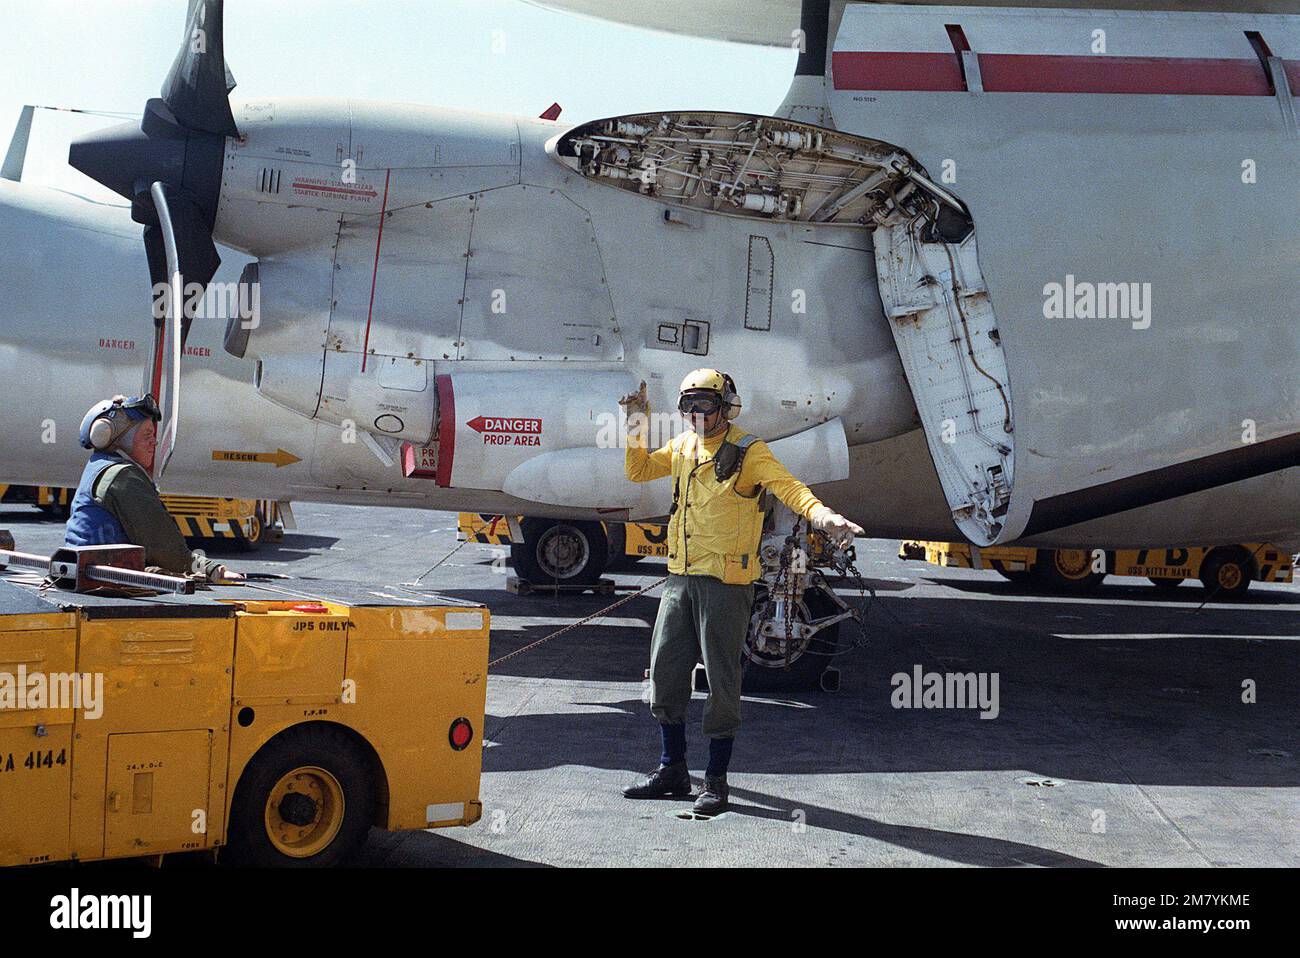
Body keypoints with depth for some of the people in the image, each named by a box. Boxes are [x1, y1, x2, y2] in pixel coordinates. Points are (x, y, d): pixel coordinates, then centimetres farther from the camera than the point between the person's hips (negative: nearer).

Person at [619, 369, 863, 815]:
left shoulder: (747, 451, -7)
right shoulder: (683, 447, 12)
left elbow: (788, 487, -21)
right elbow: (639, 471, 24)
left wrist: (822, 514, -40)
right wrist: (636, 428, 9)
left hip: (725, 581, -6)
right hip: (681, 578, 7)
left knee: (721, 679, 0)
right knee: (665, 670, 11)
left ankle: (716, 780, 13)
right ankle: (672, 769, 25)